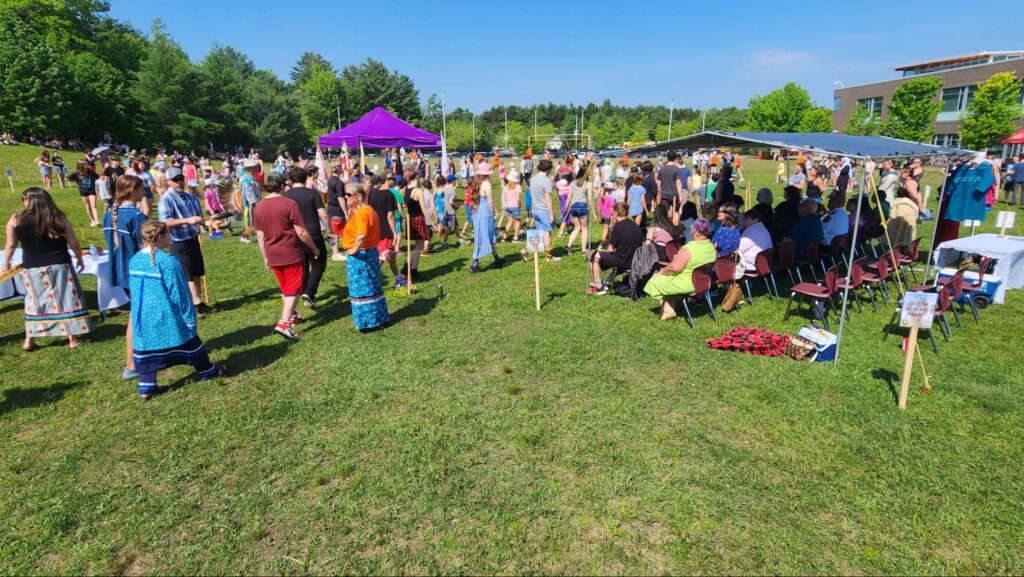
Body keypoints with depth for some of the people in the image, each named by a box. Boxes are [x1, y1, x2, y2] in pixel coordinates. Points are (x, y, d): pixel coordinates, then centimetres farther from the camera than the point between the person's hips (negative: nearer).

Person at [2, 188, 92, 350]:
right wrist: (80, 259, 16)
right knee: (67, 300, 5)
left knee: (34, 302, 15)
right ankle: (73, 339, 9)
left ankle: (29, 340, 21)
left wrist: (6, 264, 18)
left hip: (32, 268, 1)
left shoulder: (16, 220, -4)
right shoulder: (59, 218, -5)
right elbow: (74, 243, 0)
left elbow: (11, 245, 3)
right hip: (59, 266, -1)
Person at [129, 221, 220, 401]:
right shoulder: (168, 261, -19)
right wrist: (190, 318, -7)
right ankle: (207, 371, 28)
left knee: (146, 350, 11)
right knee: (189, 343, 12)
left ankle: (146, 388, 13)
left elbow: (134, 291, 12)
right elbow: (180, 294, -14)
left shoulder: (134, 261, 1)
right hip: (168, 318, -5)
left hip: (143, 319, 5)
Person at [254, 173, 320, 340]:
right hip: (291, 254, -6)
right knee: (294, 290, 0)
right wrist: (315, 249, -2)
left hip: (273, 256, 6)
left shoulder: (259, 207, 5)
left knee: (285, 289, 21)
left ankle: (291, 316, 33)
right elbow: (301, 232, -14)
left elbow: (260, 236, 9)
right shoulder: (290, 204, -13)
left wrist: (266, 257, 18)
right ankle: (284, 323, -12)